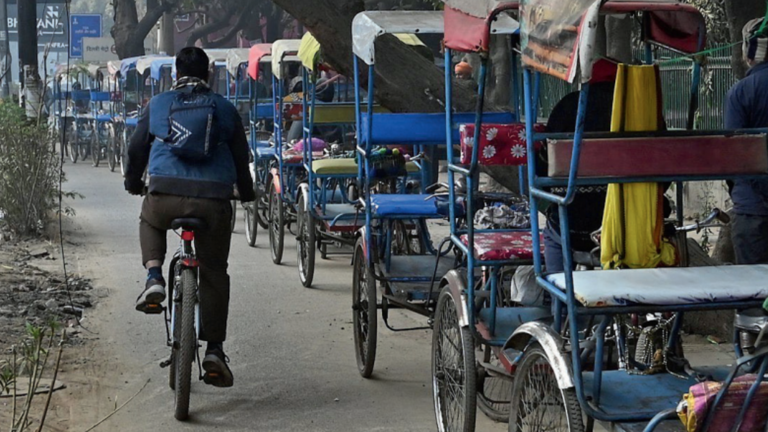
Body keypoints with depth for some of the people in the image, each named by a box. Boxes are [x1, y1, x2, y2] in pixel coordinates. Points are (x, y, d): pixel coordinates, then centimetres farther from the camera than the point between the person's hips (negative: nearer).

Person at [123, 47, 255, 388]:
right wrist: (246, 192, 36)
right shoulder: (224, 108, 15)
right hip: (213, 200, 0)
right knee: (214, 273, 12)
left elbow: (136, 148, 19)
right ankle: (215, 350, 6)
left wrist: (133, 183, 38)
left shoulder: (158, 104, 14)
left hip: (165, 194, 0)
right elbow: (241, 155, 19)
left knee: (150, 223, 35)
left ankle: (154, 278, 9)